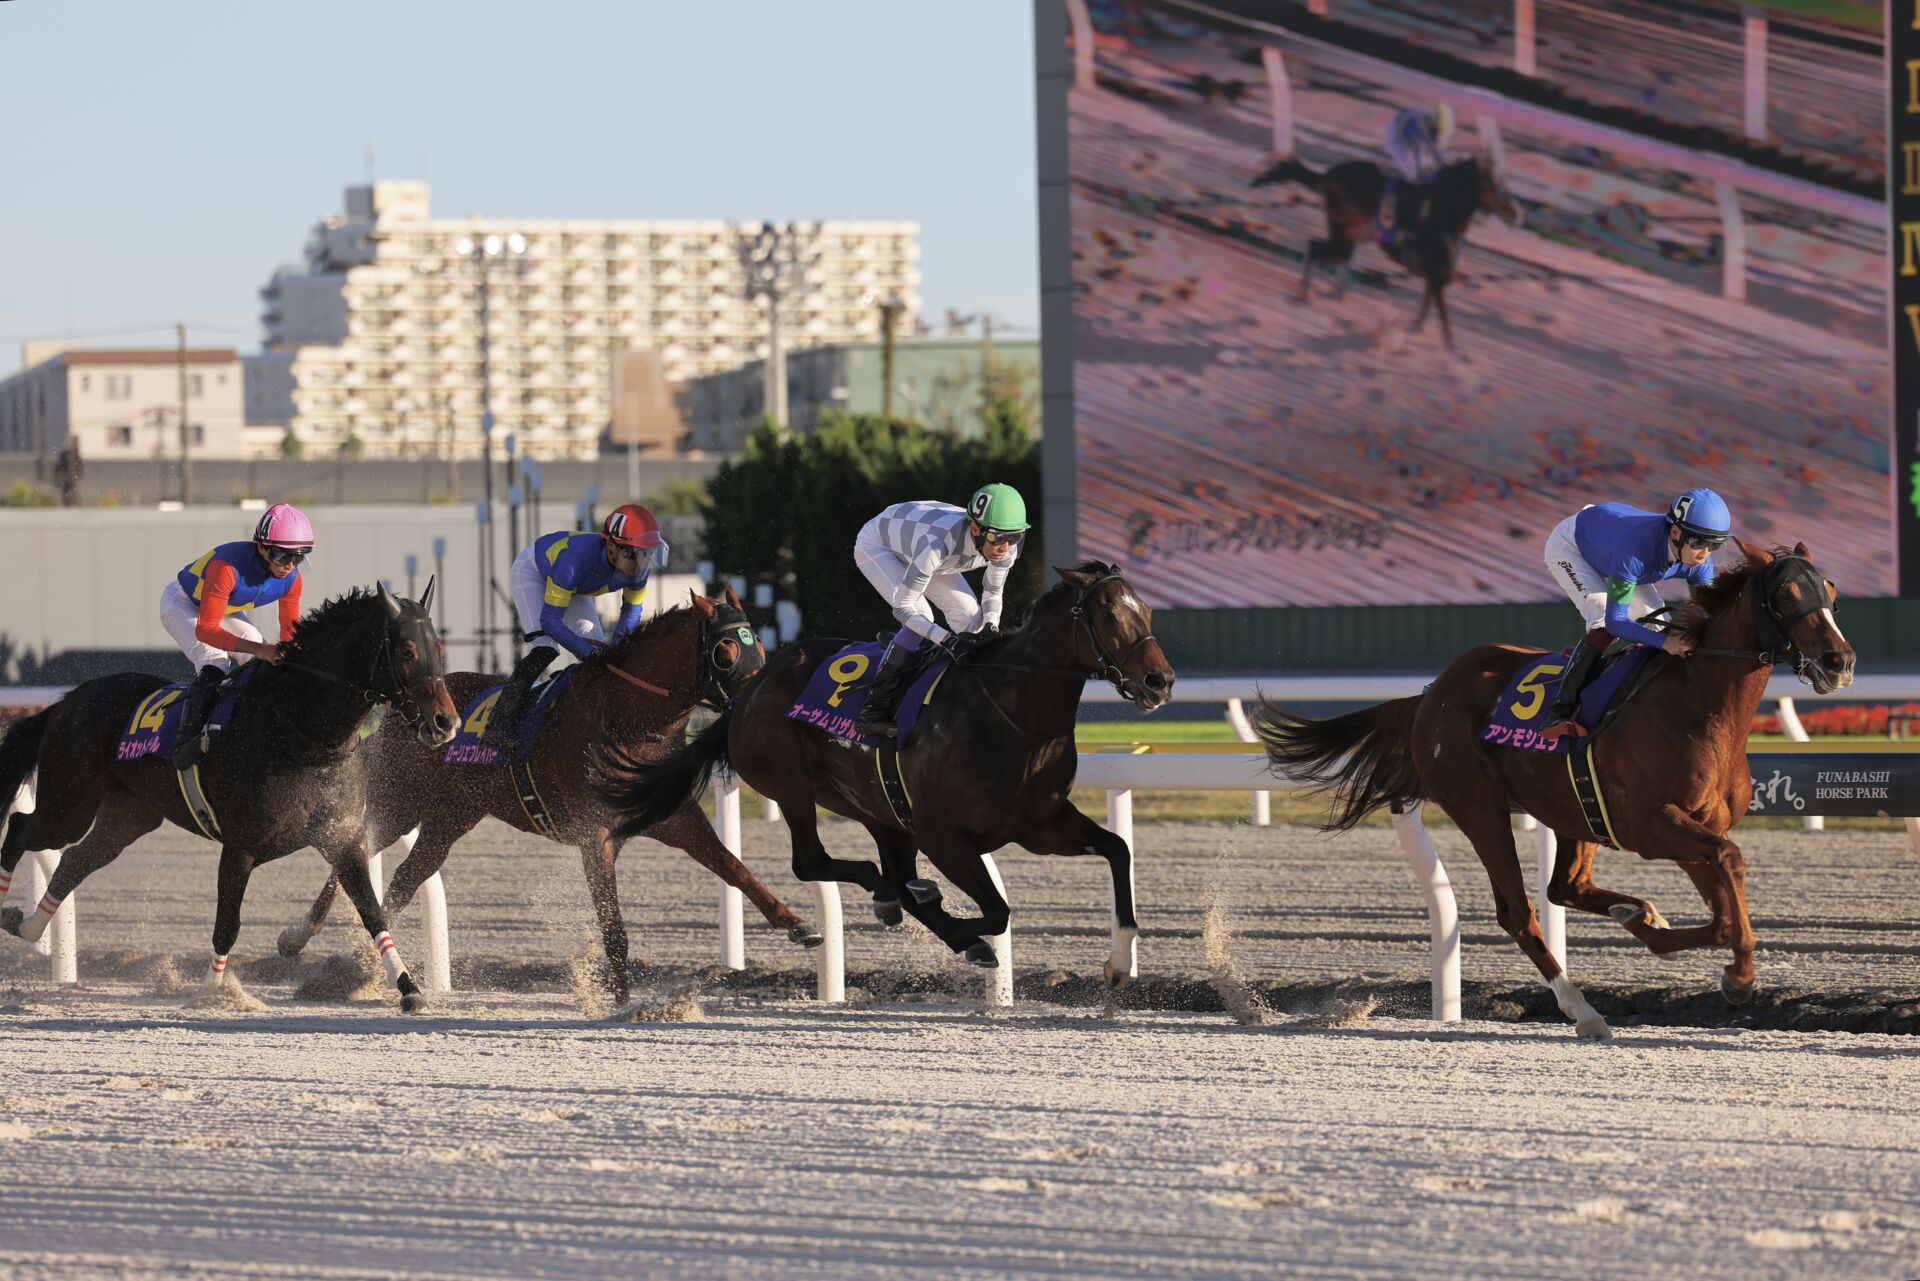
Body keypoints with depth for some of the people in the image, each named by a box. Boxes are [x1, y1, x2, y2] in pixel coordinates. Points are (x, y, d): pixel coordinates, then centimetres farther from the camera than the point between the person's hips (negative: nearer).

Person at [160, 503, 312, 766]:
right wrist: (257, 649, -53)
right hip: (183, 604, -7)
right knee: (215, 664, -27)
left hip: (226, 611, 7)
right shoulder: (228, 567, -42)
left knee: (265, 663, -7)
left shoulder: (291, 578, -21)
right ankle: (187, 741, -31)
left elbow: (290, 631, -9)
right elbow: (205, 630, -44)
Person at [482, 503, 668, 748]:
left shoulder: (639, 567, -29)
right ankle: (500, 724, -23)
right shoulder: (576, 560, -47)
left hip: (576, 587, 7)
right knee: (545, 649, -23)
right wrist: (589, 651, -44)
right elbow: (550, 620, -40)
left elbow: (633, 608, -8)